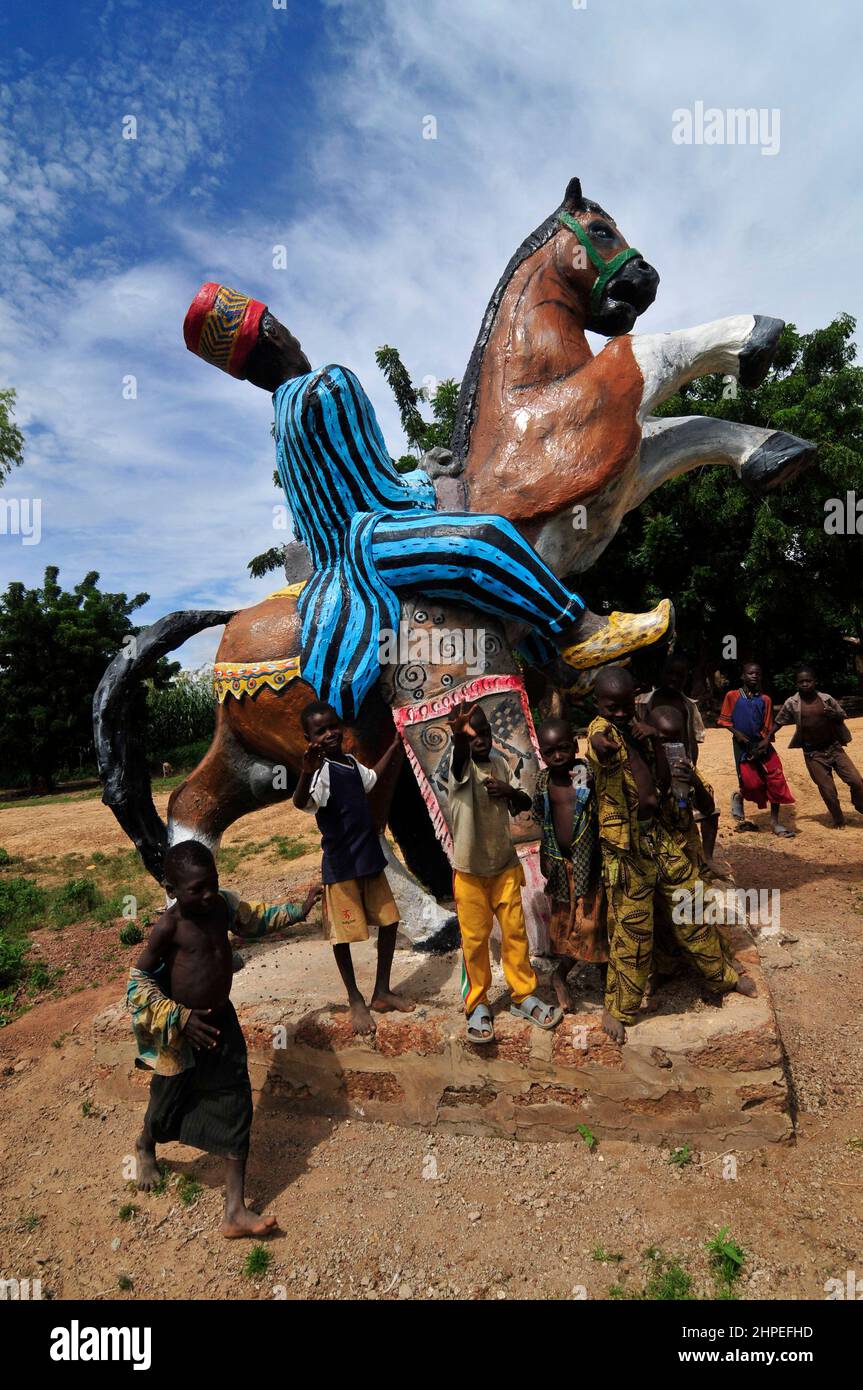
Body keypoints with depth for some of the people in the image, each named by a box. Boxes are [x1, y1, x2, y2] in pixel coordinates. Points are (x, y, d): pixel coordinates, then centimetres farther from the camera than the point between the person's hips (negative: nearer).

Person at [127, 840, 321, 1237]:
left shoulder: (222, 905, -6)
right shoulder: (169, 926, -23)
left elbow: (253, 919, 16)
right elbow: (138, 980, -18)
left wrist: (297, 910, 16)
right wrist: (180, 1017, -24)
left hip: (222, 1021, 5)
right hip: (182, 1031, -4)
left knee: (235, 1113, 3)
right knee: (170, 1106, 21)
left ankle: (235, 1211, 13)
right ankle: (145, 1147, 58)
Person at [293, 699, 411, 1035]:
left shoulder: (351, 762, 7)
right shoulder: (322, 770, -19)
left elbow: (371, 778, 31)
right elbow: (301, 802, -40)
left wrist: (395, 745, 33)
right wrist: (306, 773, -59)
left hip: (370, 859, 8)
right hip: (340, 866, -8)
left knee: (389, 921, 14)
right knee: (343, 935, 5)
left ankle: (382, 992, 29)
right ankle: (355, 1000, 25)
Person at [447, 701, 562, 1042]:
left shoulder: (500, 761, 3)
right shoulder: (461, 766, -14)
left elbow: (525, 804, 9)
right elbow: (459, 754, -40)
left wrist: (510, 792, -15)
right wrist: (459, 733, -64)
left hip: (505, 865, 5)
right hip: (470, 869, -4)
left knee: (515, 932, 12)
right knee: (474, 939, 5)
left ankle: (523, 996, 29)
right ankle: (477, 1005, 21)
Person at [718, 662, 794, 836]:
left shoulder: (765, 700, 7)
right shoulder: (732, 696, 0)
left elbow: (768, 726, 7)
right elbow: (724, 720, 0)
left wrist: (766, 741, -11)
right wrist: (737, 733, -14)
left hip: (762, 745, 3)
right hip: (743, 745, -3)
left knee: (776, 780, -6)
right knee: (751, 784, -8)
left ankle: (774, 821, 5)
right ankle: (738, 797, 29)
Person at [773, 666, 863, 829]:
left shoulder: (826, 699, -4)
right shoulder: (791, 703, -7)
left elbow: (842, 717, 7)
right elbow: (778, 723, 4)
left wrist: (835, 715, -15)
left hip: (834, 747, 1)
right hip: (813, 754, -1)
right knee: (827, 789, 1)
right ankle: (838, 820, 25)